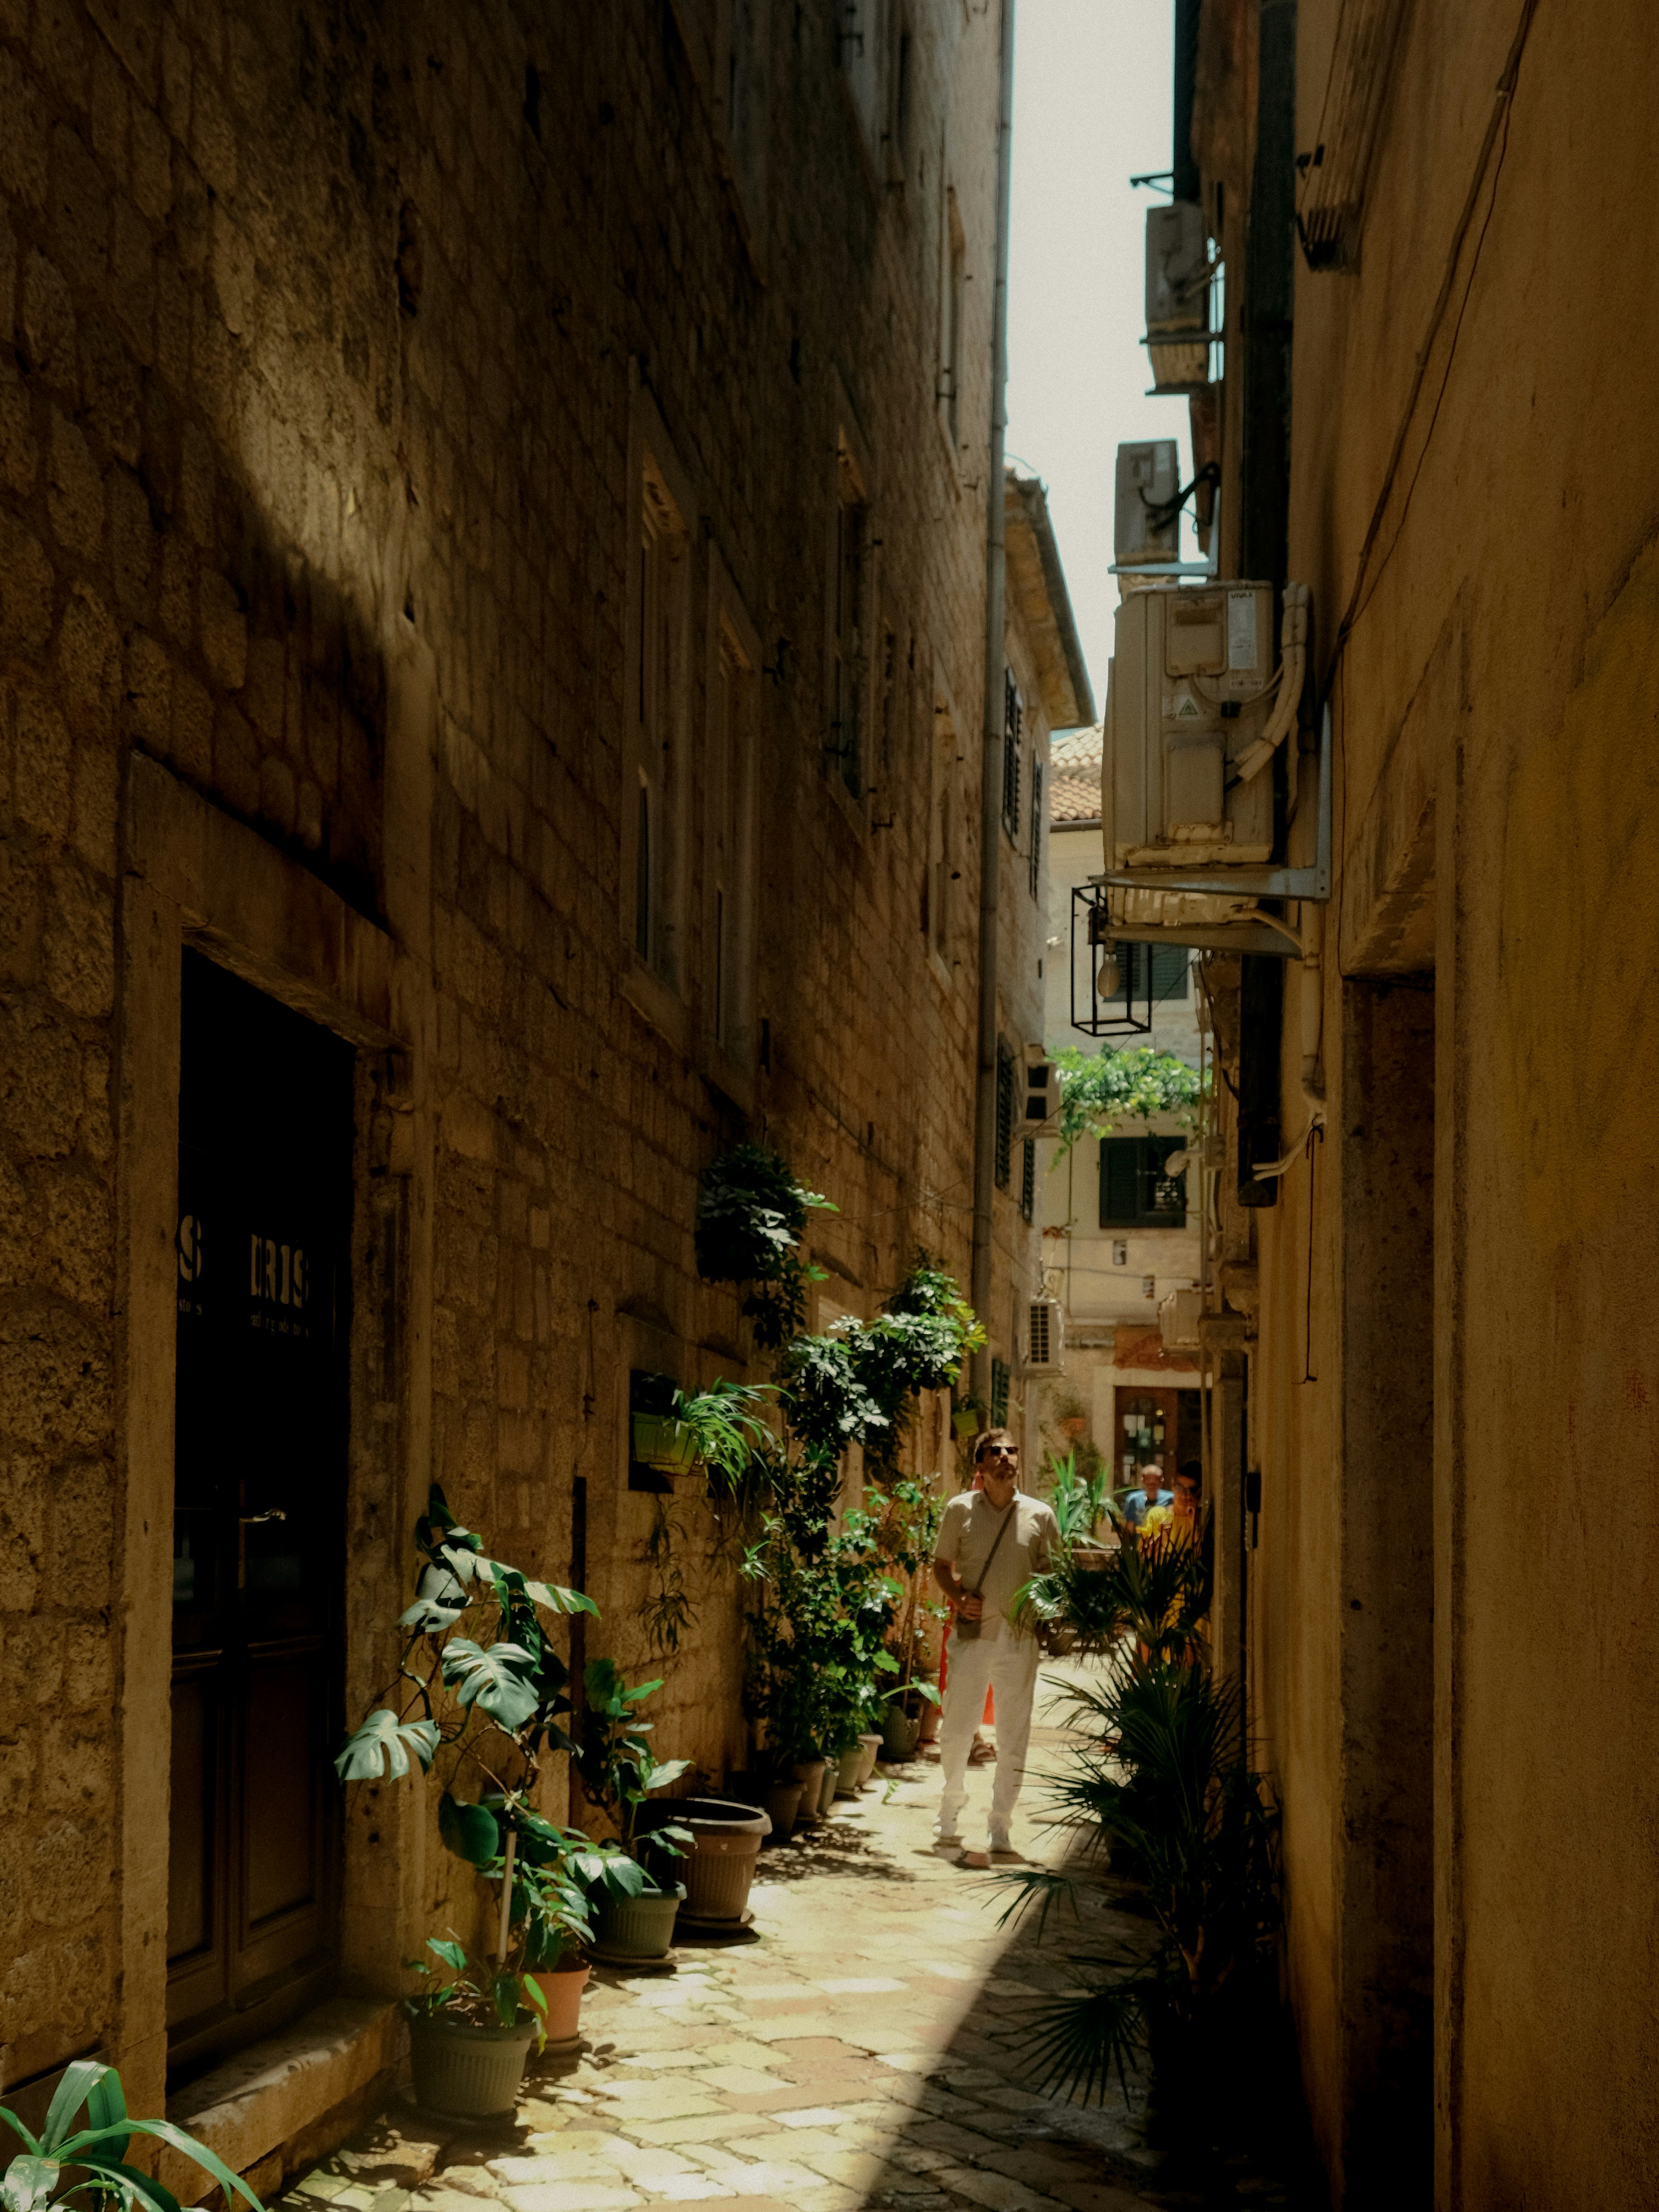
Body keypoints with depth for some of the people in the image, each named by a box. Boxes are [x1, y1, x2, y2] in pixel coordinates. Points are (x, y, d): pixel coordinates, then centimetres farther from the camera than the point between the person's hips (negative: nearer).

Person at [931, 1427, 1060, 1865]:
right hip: (971, 1633, 0)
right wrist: (958, 1597, -8)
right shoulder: (960, 1510, 3)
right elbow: (942, 1565, 10)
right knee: (955, 1731, 5)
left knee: (1014, 1739, 3)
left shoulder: (1041, 1515, 5)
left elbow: (1052, 1576, 10)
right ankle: (952, 1811, 30)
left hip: (1019, 1638, 1)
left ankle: (1001, 1830, 12)